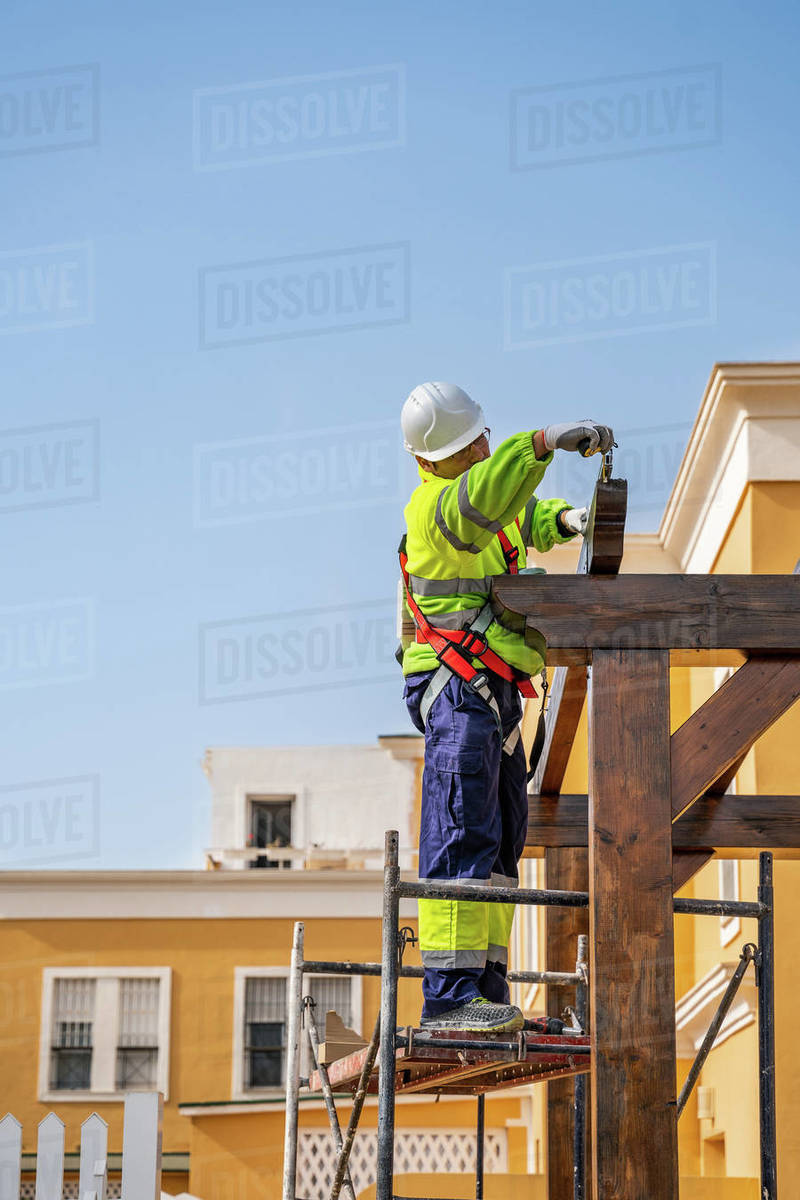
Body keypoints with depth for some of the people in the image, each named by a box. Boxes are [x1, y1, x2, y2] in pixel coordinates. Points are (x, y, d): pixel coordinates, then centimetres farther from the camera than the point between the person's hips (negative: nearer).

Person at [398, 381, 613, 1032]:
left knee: (501, 838, 10)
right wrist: (546, 440, -46)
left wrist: (564, 519, 13)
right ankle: (448, 994, -21)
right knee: (463, 835, -17)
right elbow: (482, 496, -35)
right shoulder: (437, 504, -12)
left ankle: (485, 988, 14)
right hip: (458, 683, -10)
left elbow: (526, 517, 36)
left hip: (494, 688, 10)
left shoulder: (485, 494, 17)